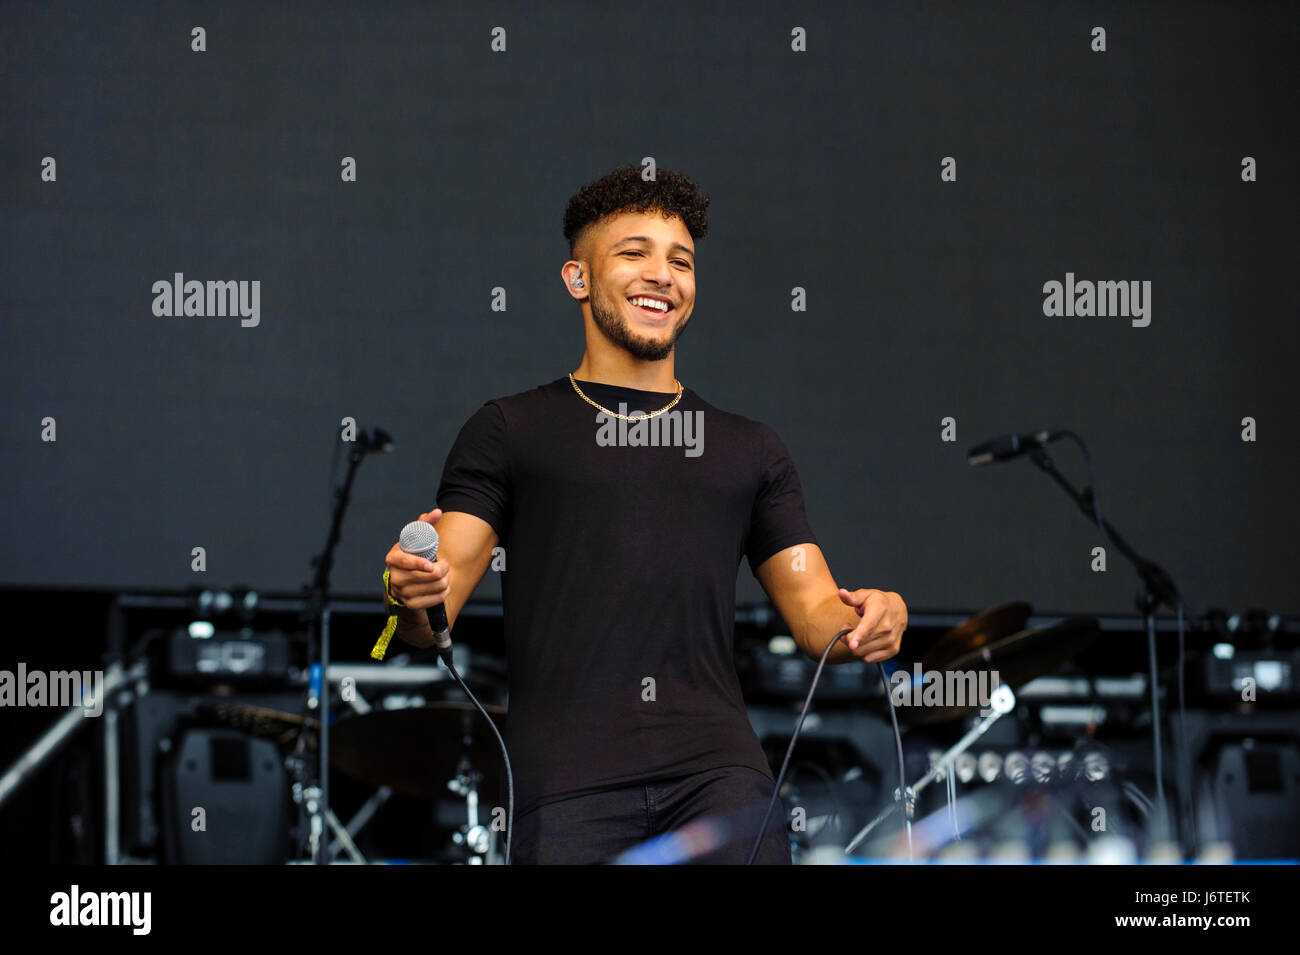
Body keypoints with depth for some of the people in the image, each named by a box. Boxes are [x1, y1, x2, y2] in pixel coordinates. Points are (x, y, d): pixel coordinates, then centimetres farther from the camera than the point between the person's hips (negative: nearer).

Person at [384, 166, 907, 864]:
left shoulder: (749, 450, 26)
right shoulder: (511, 431, 17)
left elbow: (814, 612, 21)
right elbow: (437, 610, 8)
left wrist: (867, 620, -3)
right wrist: (413, 595, -17)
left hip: (717, 767, 2)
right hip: (568, 777, -2)